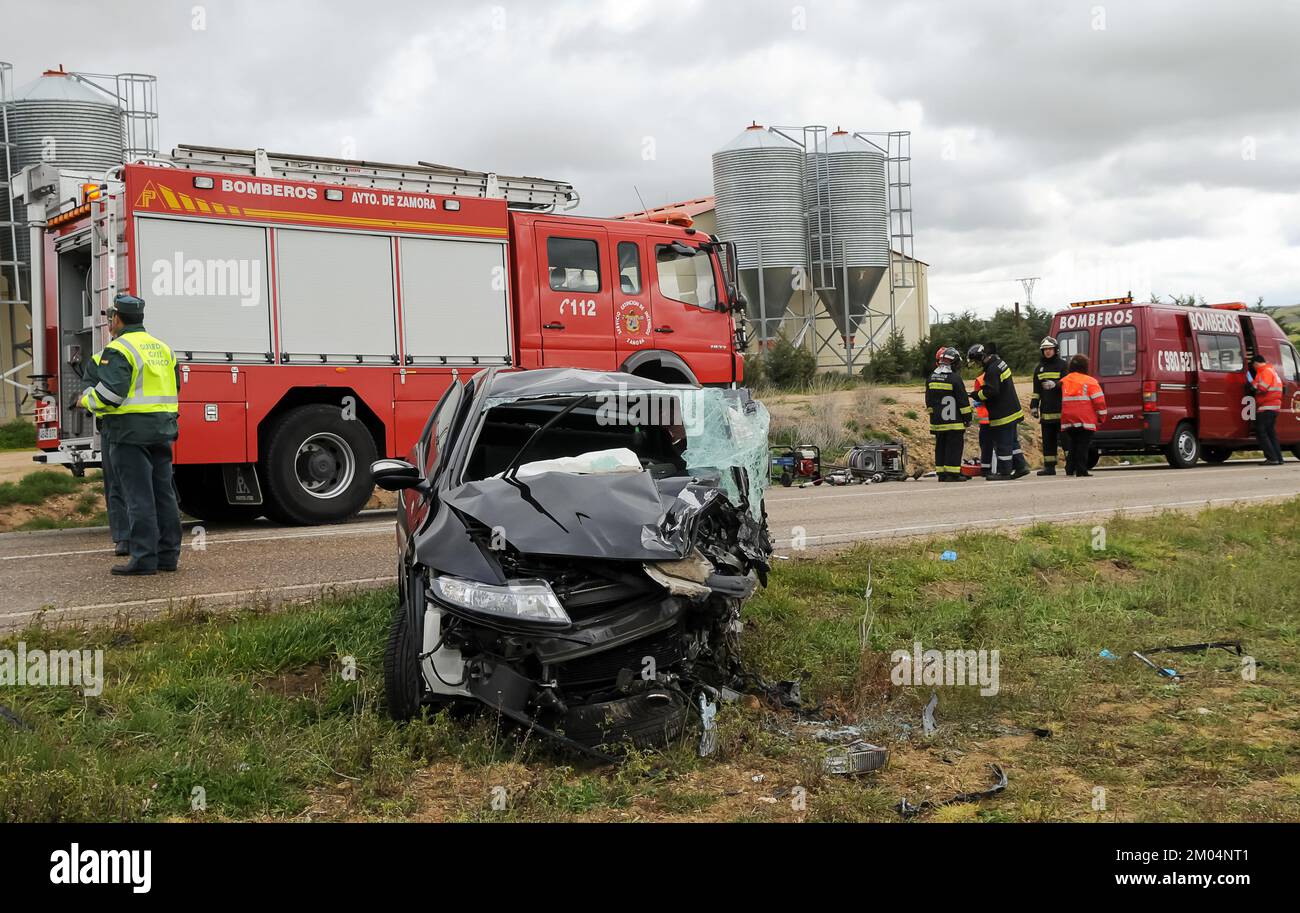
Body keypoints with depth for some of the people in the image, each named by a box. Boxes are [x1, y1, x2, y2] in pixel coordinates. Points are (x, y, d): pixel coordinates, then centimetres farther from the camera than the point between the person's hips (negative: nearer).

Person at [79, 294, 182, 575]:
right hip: (163, 431, 8)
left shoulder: (119, 350, -9)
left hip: (132, 431, -8)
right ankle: (168, 554, 14)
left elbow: (110, 392, -18)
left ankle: (144, 558, -6)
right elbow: (174, 386, 21)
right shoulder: (161, 347, 17)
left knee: (139, 496, -6)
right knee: (163, 493, 10)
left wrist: (87, 401, 0)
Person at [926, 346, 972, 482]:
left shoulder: (931, 379, 8)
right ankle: (952, 474, -5)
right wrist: (968, 417, -2)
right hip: (954, 421, -6)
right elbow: (963, 400, -10)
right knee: (954, 446, -3)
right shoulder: (955, 378, -12)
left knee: (940, 446, 10)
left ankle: (941, 473, 12)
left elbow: (928, 401, 15)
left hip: (937, 421, 6)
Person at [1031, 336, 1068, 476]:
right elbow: (1036, 390, 21)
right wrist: (1034, 406, 14)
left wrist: (1055, 384, -21)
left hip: (1061, 411, -5)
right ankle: (1049, 466, 9)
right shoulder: (1039, 368, 18)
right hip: (1046, 411, 5)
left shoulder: (1062, 365, 2)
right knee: (1048, 439, 6)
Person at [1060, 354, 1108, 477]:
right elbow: (1099, 401, -8)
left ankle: (1070, 469, 14)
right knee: (1083, 445, -2)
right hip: (1085, 420, -5)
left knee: (1073, 444, 17)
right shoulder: (1090, 381, -7)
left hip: (1068, 420, 5)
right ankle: (1081, 471, -6)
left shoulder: (1064, 381, 10)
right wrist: (1102, 417, 2)